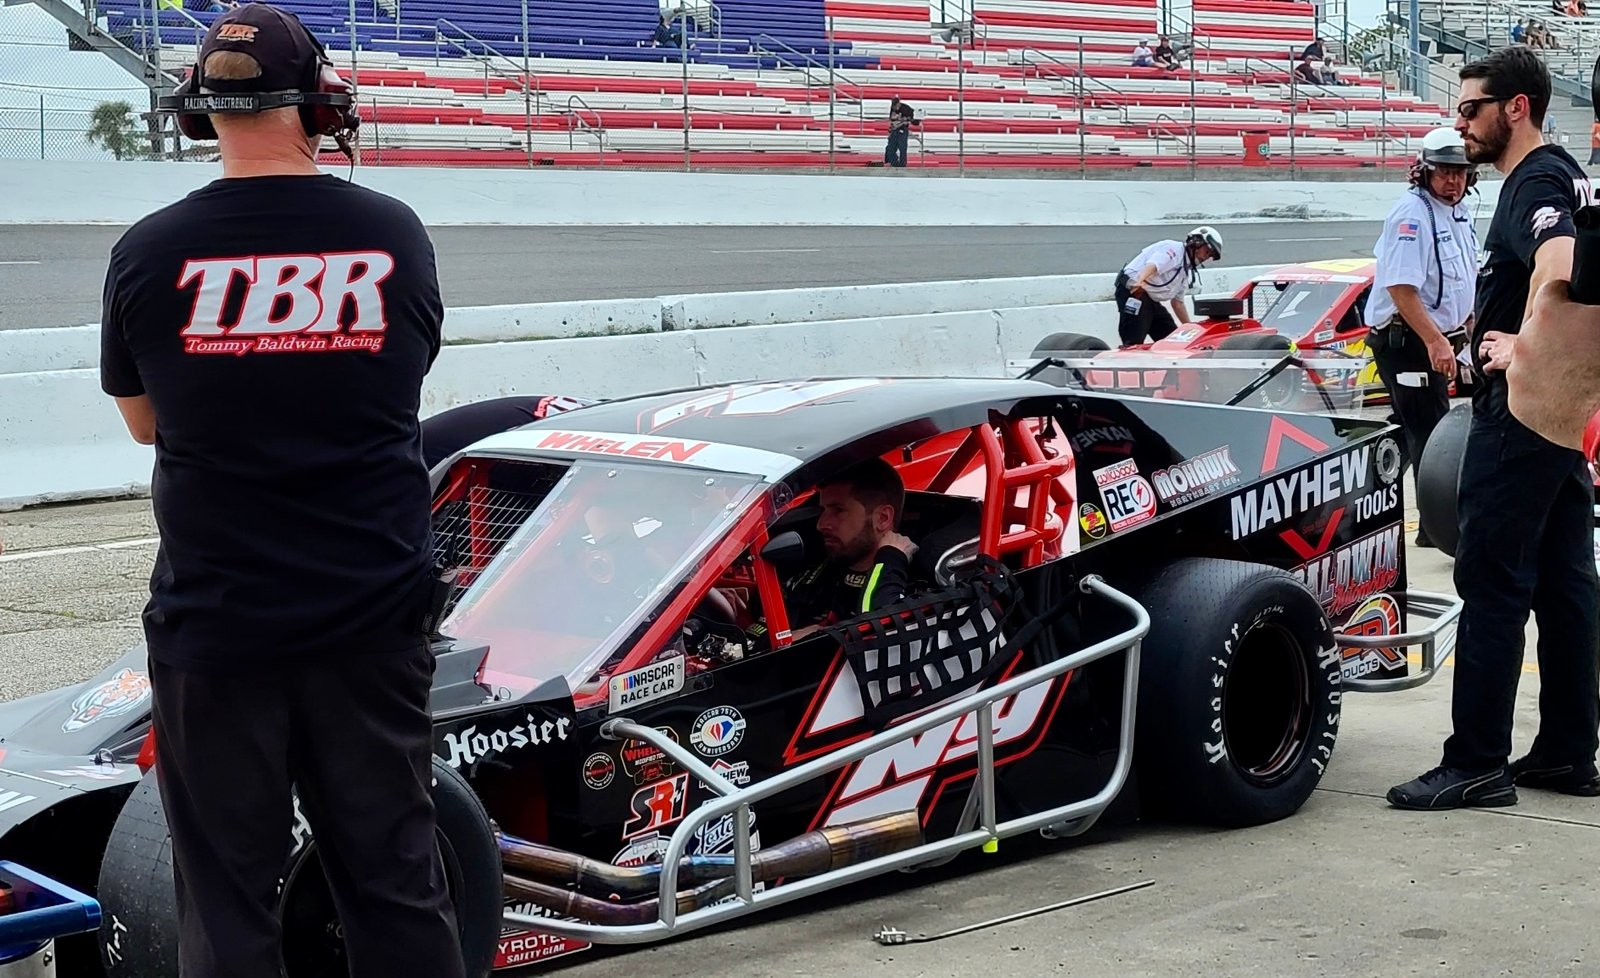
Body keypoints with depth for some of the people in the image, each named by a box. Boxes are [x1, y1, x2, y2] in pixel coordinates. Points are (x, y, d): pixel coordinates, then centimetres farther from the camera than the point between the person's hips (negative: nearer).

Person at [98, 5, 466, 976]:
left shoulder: (148, 252, -7)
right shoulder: (396, 234, -4)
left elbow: (145, 422, 8)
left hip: (213, 616, -1)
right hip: (372, 612, 1)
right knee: (396, 879, 12)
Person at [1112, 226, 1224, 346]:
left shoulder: (1186, 270, 22)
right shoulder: (1174, 249, -7)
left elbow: (1177, 302, 28)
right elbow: (1152, 266, -28)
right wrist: (1139, 281, -49)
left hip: (1152, 300, 11)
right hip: (1133, 292, -11)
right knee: (1133, 344, -20)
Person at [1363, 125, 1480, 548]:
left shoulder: (1459, 214, 12)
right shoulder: (1412, 213, -18)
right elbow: (1401, 288, -25)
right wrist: (1435, 342, -28)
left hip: (1434, 338, 10)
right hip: (1405, 340, -10)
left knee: (1411, 428, 17)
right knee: (1431, 433, -7)